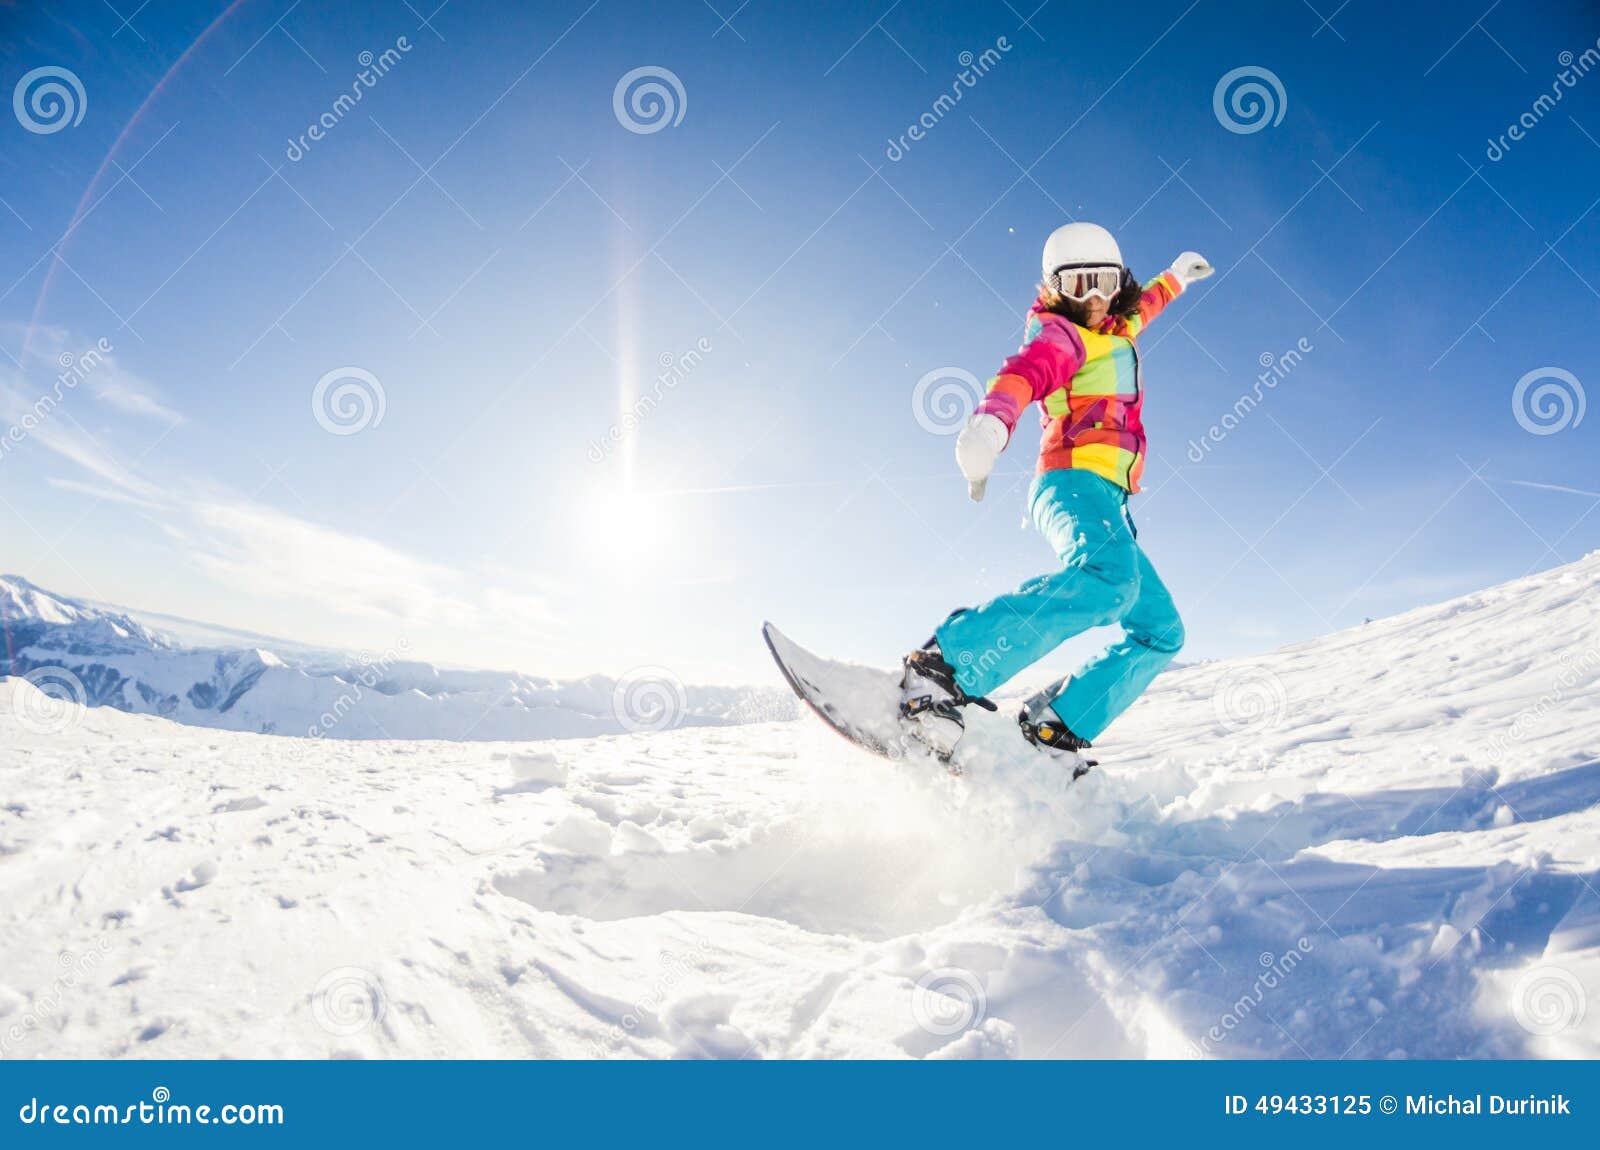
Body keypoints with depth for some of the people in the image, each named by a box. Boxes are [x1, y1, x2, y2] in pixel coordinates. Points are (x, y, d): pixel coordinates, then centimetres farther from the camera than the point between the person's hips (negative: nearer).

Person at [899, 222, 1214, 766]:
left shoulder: (1116, 329, 26)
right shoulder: (1061, 334, 0)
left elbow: (1141, 305, 51)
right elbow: (1025, 373, -23)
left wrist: (1175, 277, 68)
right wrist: (992, 419, -45)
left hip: (1105, 505, 9)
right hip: (1075, 479, -9)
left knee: (1160, 633, 4)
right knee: (1109, 577, -39)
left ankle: (1053, 730, -10)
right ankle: (940, 668, -45)